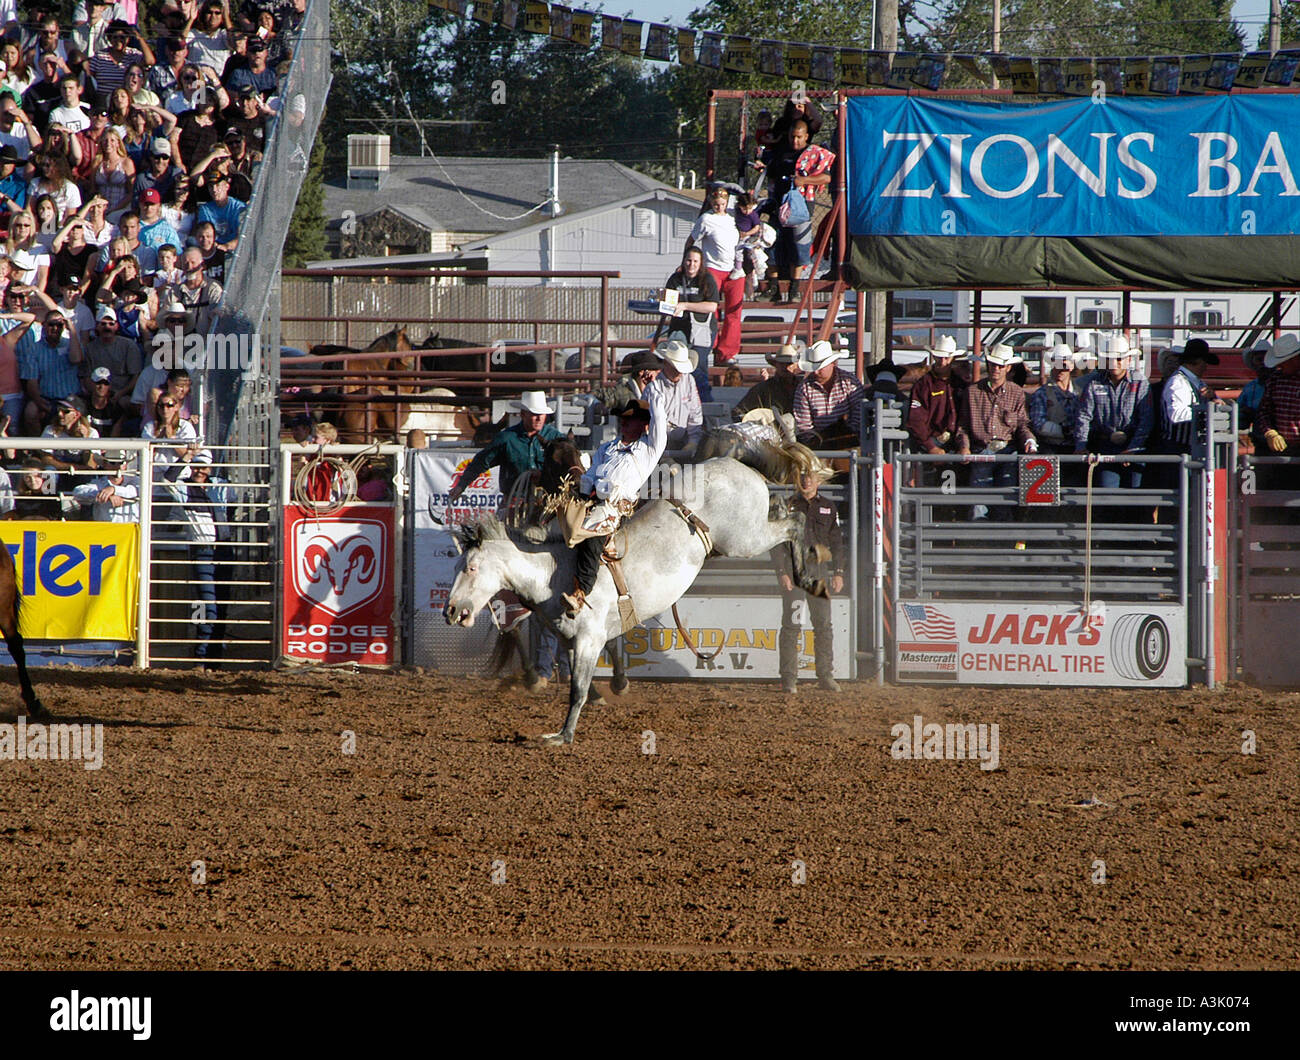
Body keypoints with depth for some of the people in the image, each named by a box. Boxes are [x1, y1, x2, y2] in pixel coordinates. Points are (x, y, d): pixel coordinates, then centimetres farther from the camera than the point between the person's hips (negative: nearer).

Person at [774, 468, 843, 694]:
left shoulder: (828, 508, 12)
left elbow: (836, 542, 15)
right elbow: (777, 543, -1)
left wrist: (838, 572, 7)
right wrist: (782, 572, -10)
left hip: (818, 569, 3)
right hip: (793, 569, -3)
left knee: (823, 624, 4)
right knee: (791, 624, -6)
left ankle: (826, 675, 9)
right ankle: (789, 678, -4)